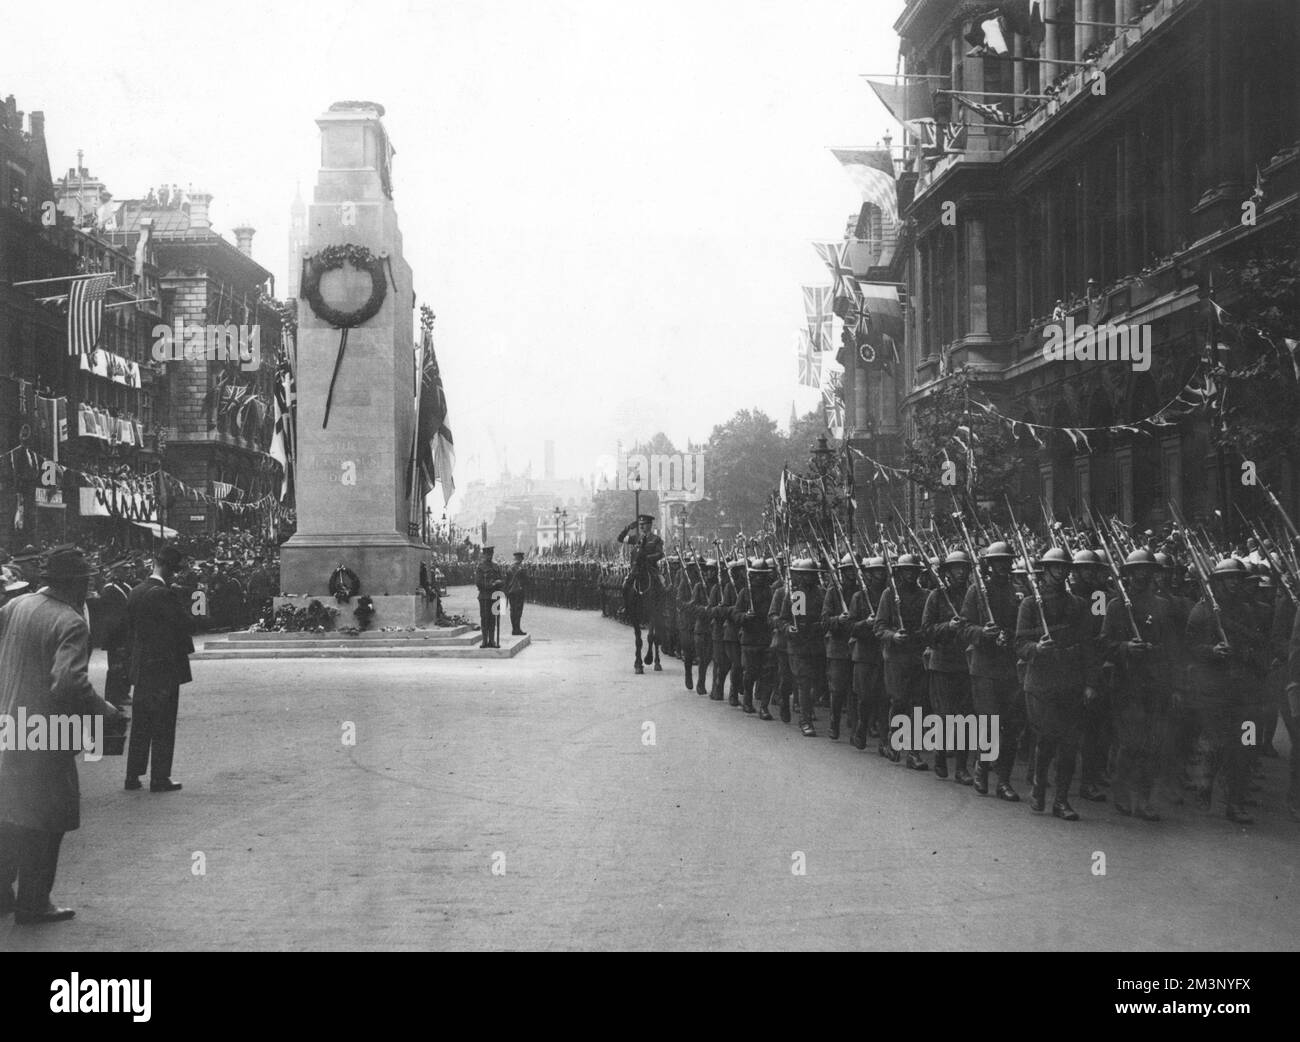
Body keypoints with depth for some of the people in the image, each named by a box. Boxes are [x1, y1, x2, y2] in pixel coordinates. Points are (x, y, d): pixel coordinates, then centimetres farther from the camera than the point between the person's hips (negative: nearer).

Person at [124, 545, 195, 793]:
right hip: (164, 668, -7)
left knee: (140, 726, 15)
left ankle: (133, 776, 18)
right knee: (163, 728, 2)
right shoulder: (164, 594, -19)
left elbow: (130, 624, 13)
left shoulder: (135, 592, 6)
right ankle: (160, 779, 6)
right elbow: (186, 625, -17)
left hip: (140, 668, 8)